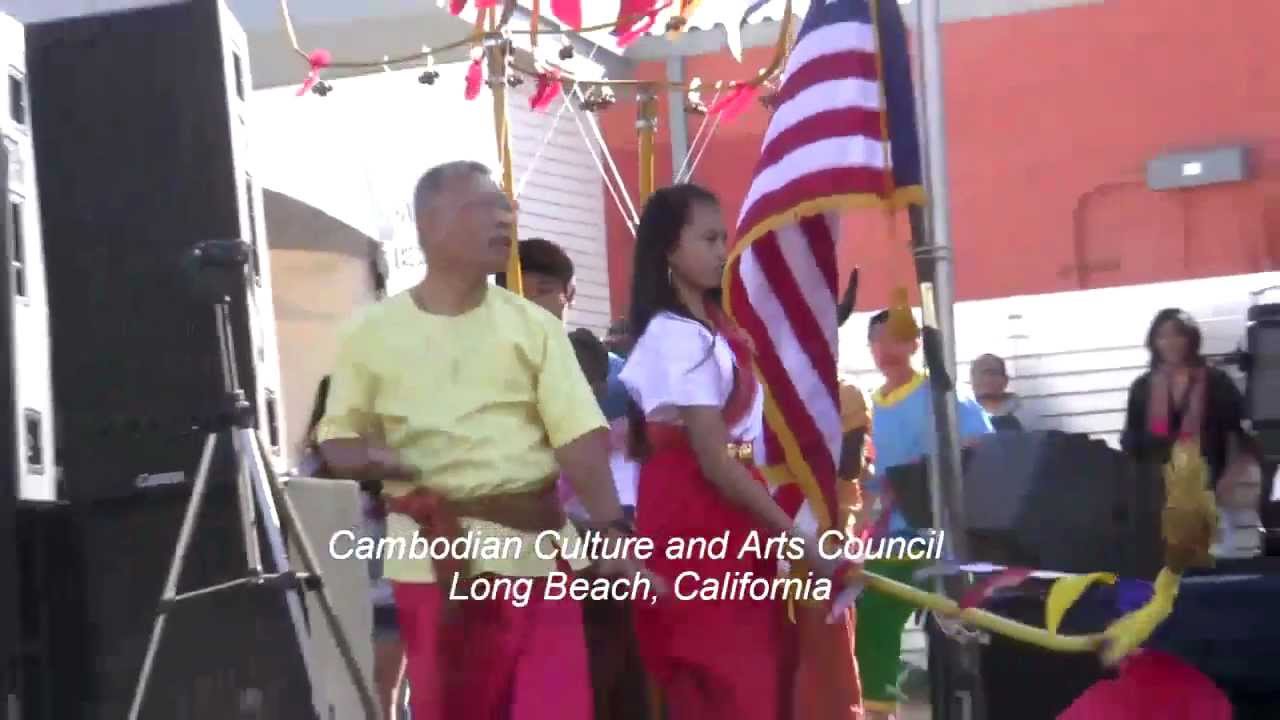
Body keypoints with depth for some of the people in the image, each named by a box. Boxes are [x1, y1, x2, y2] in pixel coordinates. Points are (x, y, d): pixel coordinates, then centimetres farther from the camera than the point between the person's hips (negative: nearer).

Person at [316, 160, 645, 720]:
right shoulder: (374, 331, 3)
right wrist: (369, 458, -14)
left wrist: (611, 530, -16)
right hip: (431, 554, 0)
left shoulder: (534, 325, 5)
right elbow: (337, 438, 10)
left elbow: (579, 434, -4)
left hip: (534, 548, 0)